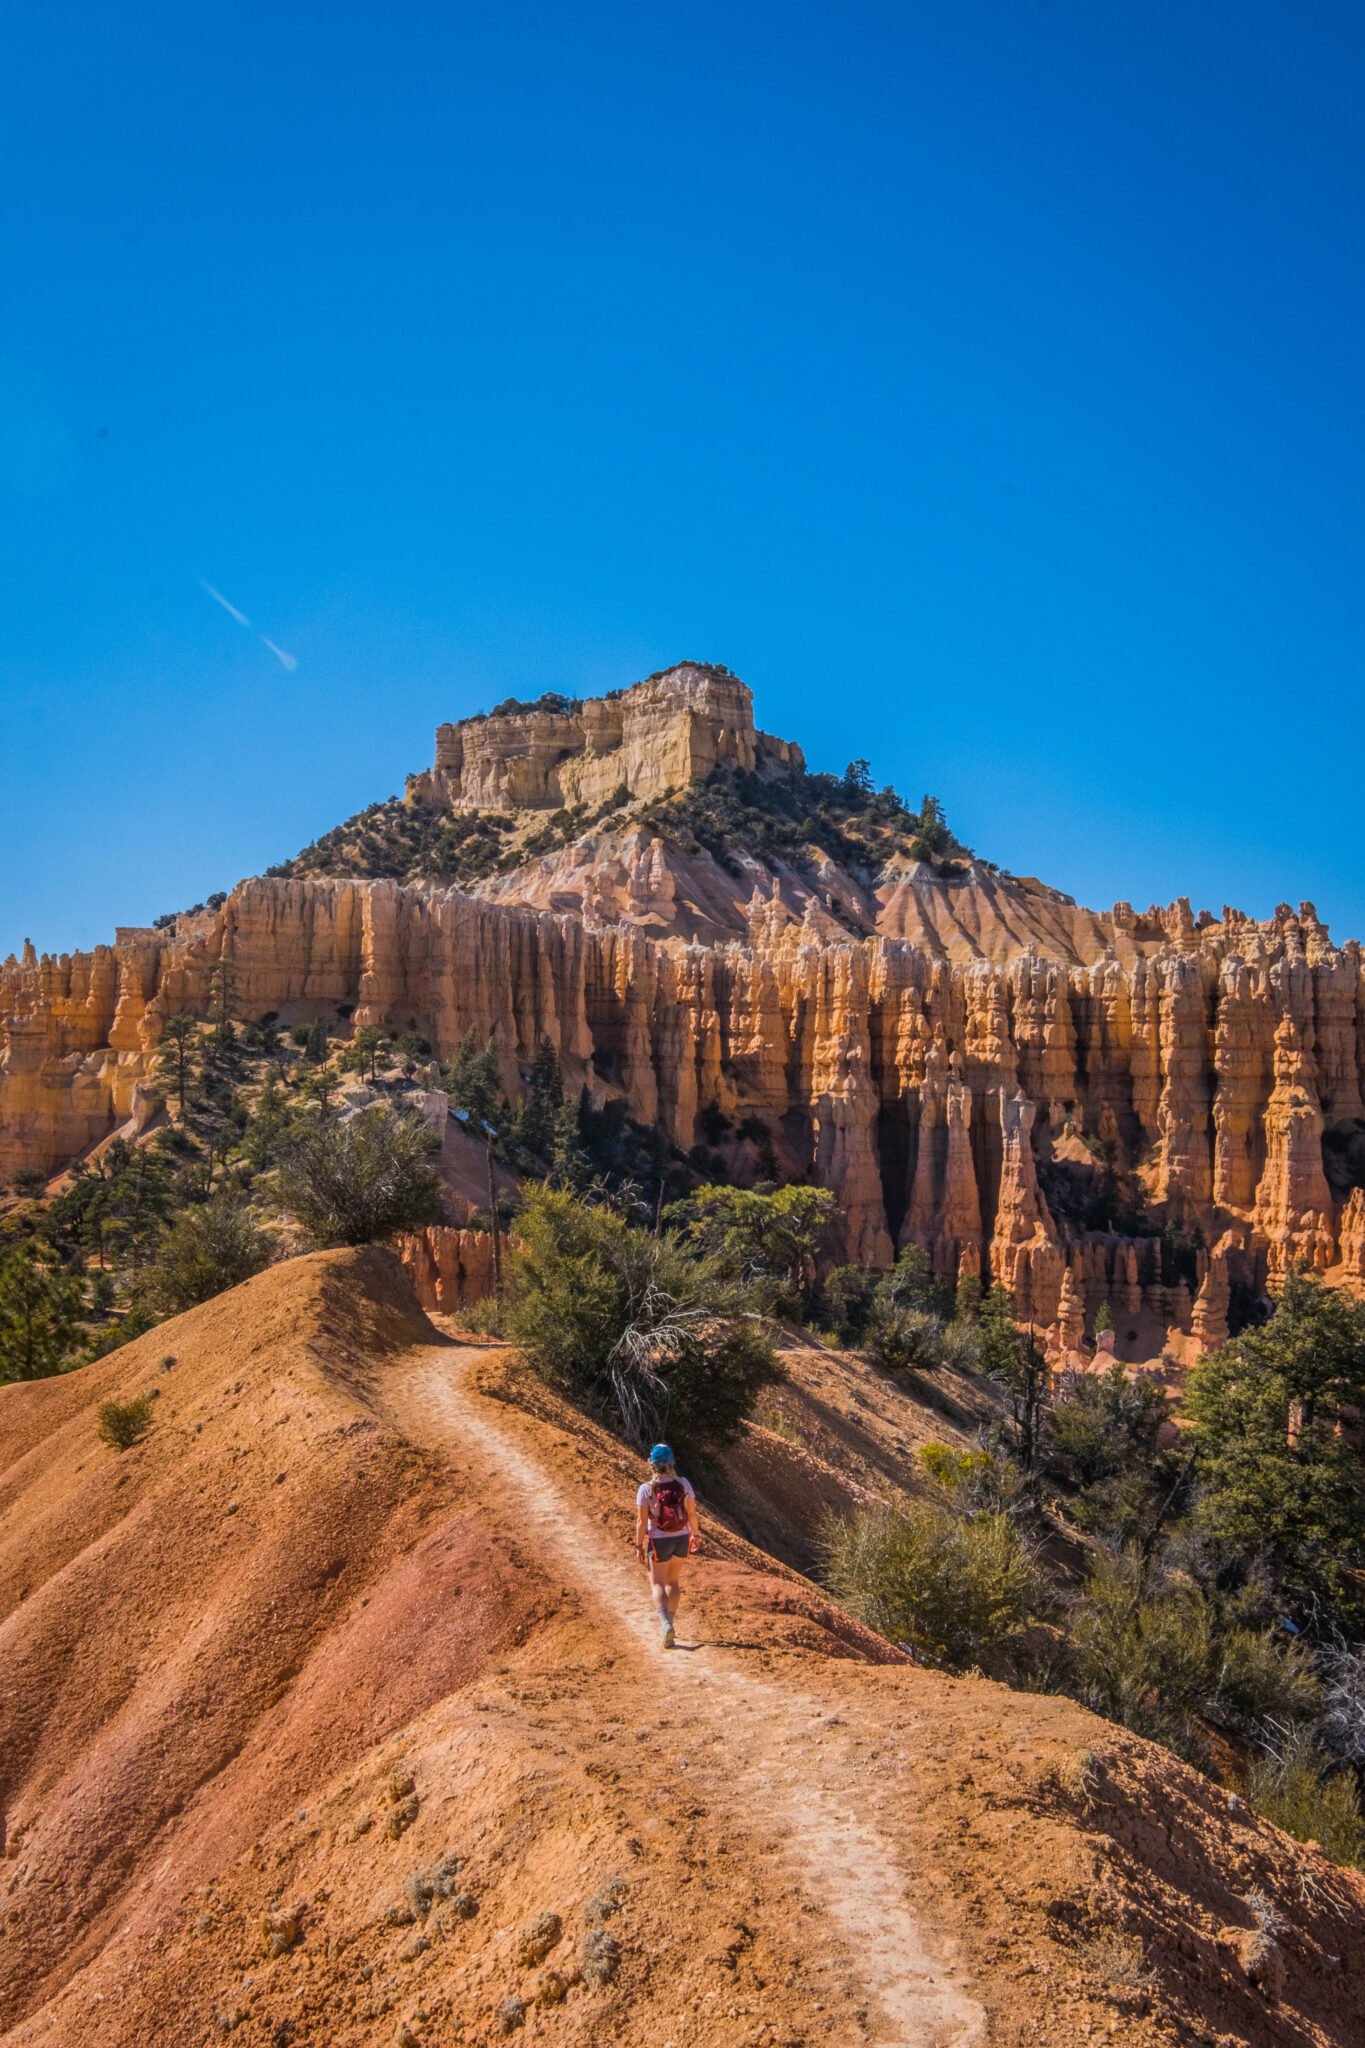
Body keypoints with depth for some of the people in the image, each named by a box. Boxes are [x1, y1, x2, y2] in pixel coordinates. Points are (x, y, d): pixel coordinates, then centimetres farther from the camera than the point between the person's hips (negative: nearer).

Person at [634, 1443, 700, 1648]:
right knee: (673, 1581, 21)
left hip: (659, 1541, -3)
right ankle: (669, 1623, 30)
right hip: (681, 1539, 3)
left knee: (657, 1584, 5)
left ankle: (666, 1624, -18)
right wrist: (695, 1535, 13)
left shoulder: (646, 1489, -14)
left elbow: (641, 1520, -12)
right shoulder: (684, 1484, -8)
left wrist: (639, 1545, -2)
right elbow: (692, 1513, -1)